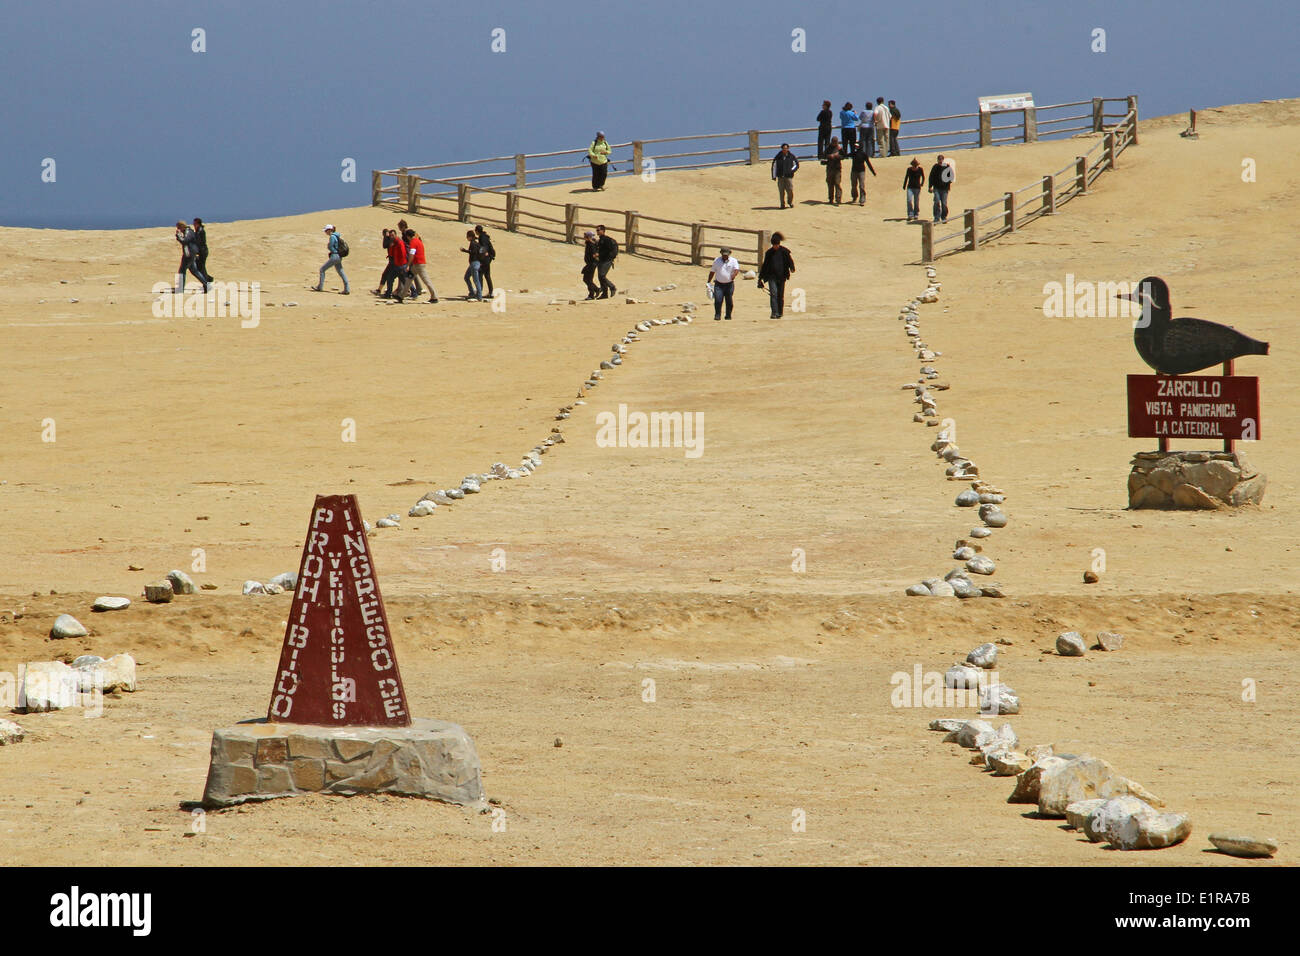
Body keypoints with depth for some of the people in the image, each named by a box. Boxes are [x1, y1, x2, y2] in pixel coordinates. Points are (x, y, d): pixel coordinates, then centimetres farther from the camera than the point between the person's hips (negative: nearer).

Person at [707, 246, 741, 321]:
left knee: (729, 301, 5)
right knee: (718, 300, -12)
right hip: (719, 284, 1)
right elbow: (712, 272, 15)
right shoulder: (717, 261, 8)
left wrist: (734, 274, -37)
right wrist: (708, 282, 14)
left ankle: (728, 316, 17)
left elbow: (736, 269, -15)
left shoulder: (733, 261, 1)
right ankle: (717, 315, -5)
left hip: (729, 284, -1)